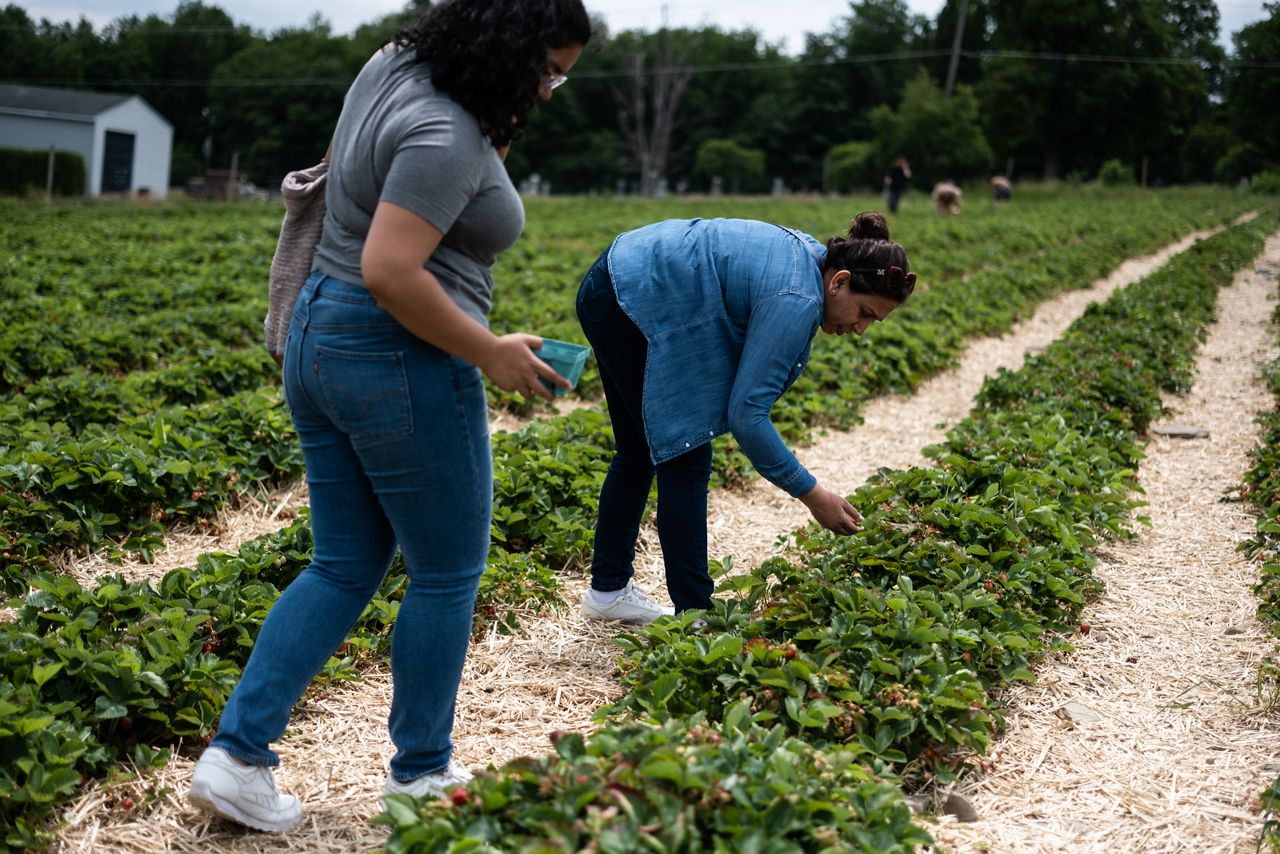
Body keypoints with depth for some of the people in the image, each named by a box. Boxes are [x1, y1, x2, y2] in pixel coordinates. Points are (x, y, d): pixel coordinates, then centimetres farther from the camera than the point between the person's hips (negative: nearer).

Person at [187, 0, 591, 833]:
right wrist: (490, 354, -19)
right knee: (447, 576, 9)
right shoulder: (445, 136, -20)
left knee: (345, 569, 16)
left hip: (320, 343, 10)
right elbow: (391, 272, -28)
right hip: (402, 364, -9)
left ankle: (236, 755, 11)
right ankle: (422, 772, 23)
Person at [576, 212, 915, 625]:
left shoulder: (810, 256, 3)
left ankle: (608, 590, 29)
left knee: (640, 452, 18)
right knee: (685, 460, -6)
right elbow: (745, 413, -26)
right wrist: (811, 494, -20)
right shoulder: (797, 301, -25)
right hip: (631, 303, -10)